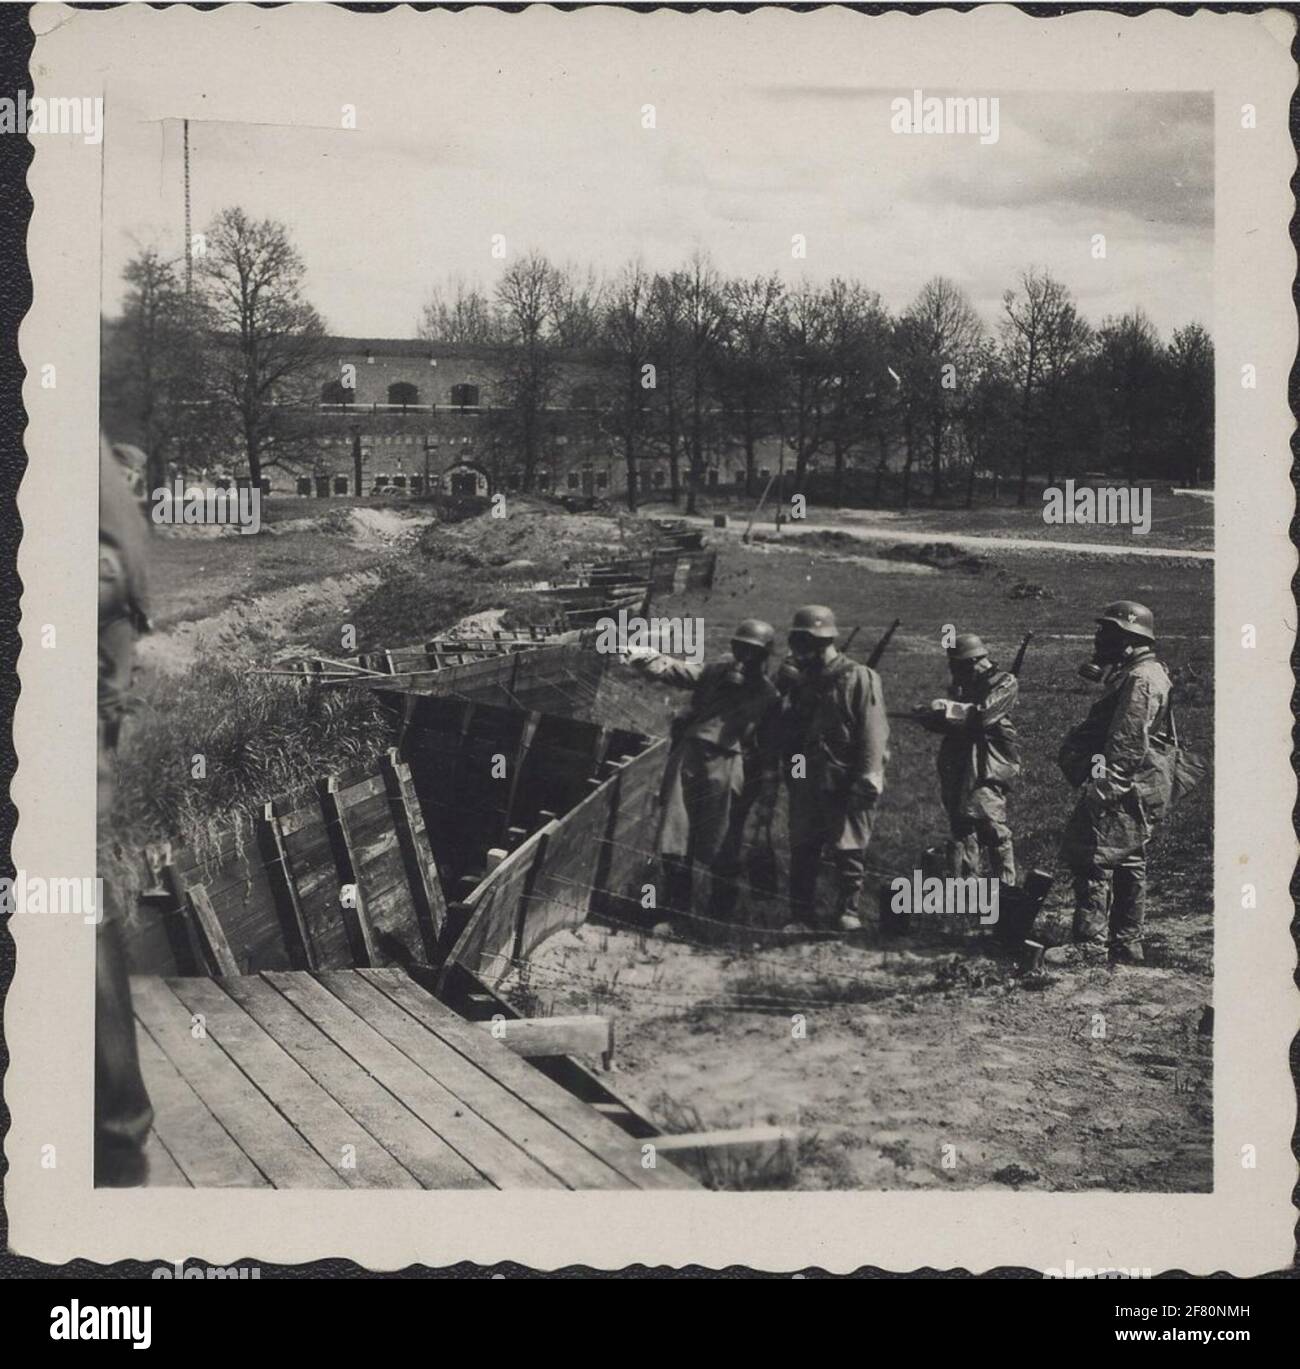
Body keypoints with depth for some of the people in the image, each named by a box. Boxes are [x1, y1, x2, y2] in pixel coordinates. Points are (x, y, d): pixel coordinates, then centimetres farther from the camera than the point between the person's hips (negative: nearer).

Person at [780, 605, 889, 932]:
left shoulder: (860, 679, -7)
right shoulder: (799, 680, 12)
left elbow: (873, 734, -13)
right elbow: (786, 730, 21)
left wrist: (866, 780, -18)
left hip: (845, 784, -6)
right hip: (805, 783, 6)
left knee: (848, 850, -1)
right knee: (802, 850, 8)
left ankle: (848, 913, 9)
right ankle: (801, 915, 16)